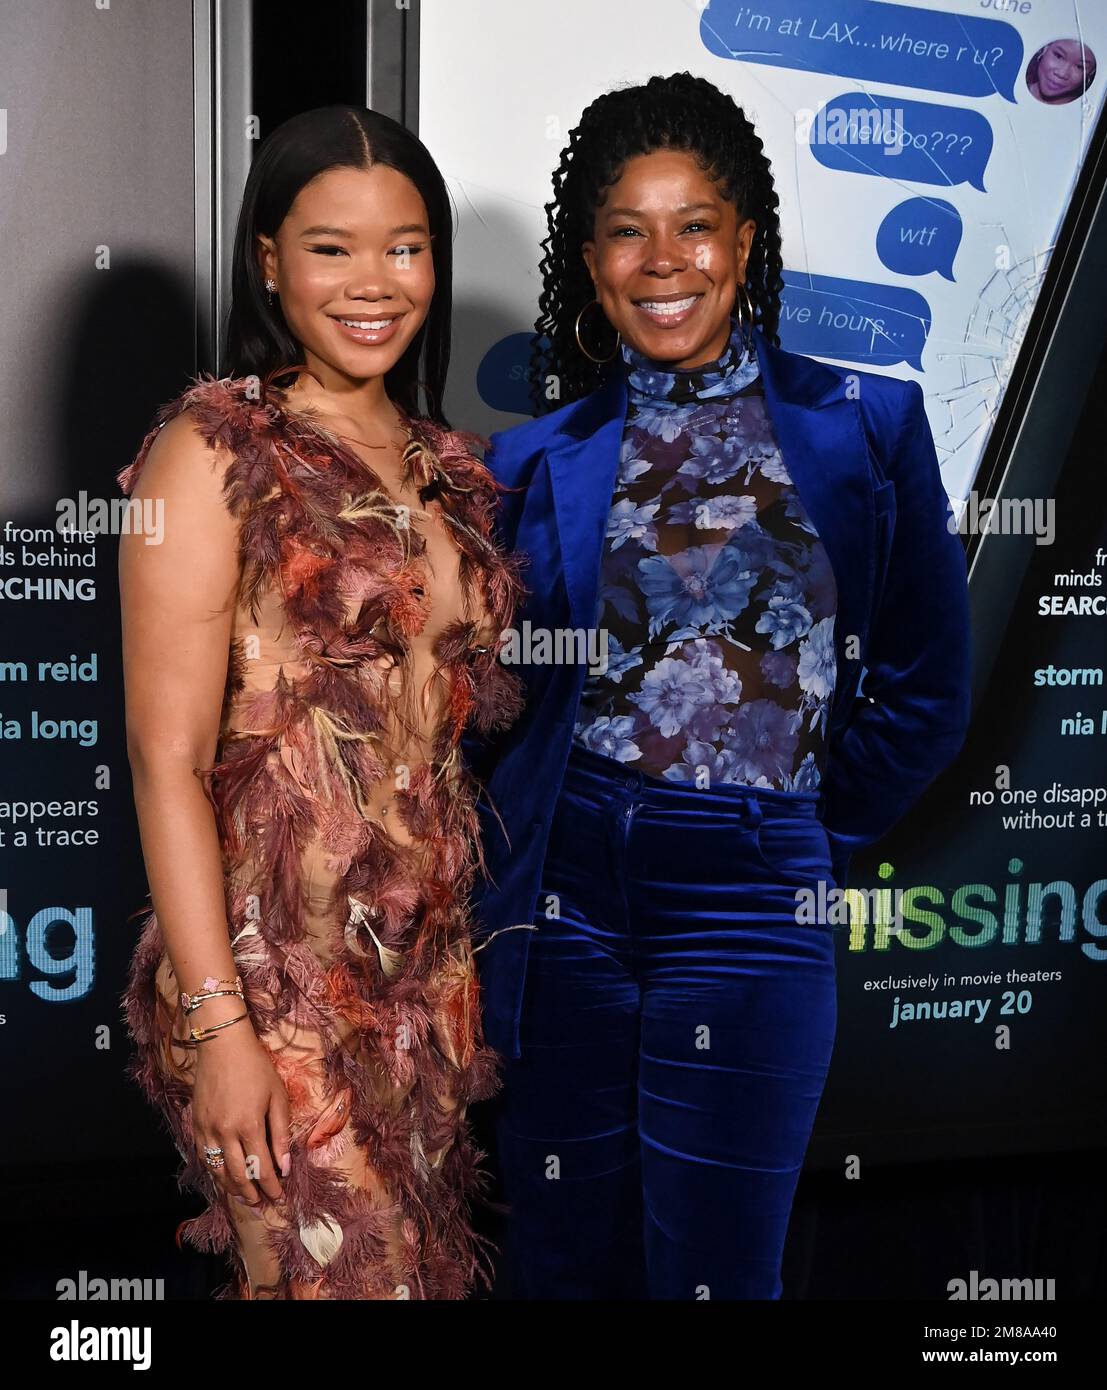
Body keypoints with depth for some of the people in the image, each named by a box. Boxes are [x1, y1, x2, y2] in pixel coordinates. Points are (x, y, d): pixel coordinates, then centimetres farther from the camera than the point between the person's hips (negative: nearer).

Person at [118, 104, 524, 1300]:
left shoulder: (440, 462, 10)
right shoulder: (214, 450, -9)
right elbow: (167, 755, -14)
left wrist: (465, 950, 10)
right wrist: (216, 1022, -18)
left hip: (430, 961, 7)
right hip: (278, 966, -6)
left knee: (433, 1255, 14)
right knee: (342, 1273, -1)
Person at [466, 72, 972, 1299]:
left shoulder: (865, 425, 3)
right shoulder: (540, 460, 7)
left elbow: (924, 691, 6)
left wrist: (819, 834, 2)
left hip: (750, 891, -2)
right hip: (564, 888, 2)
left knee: (710, 1267, 5)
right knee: (563, 1258, 12)